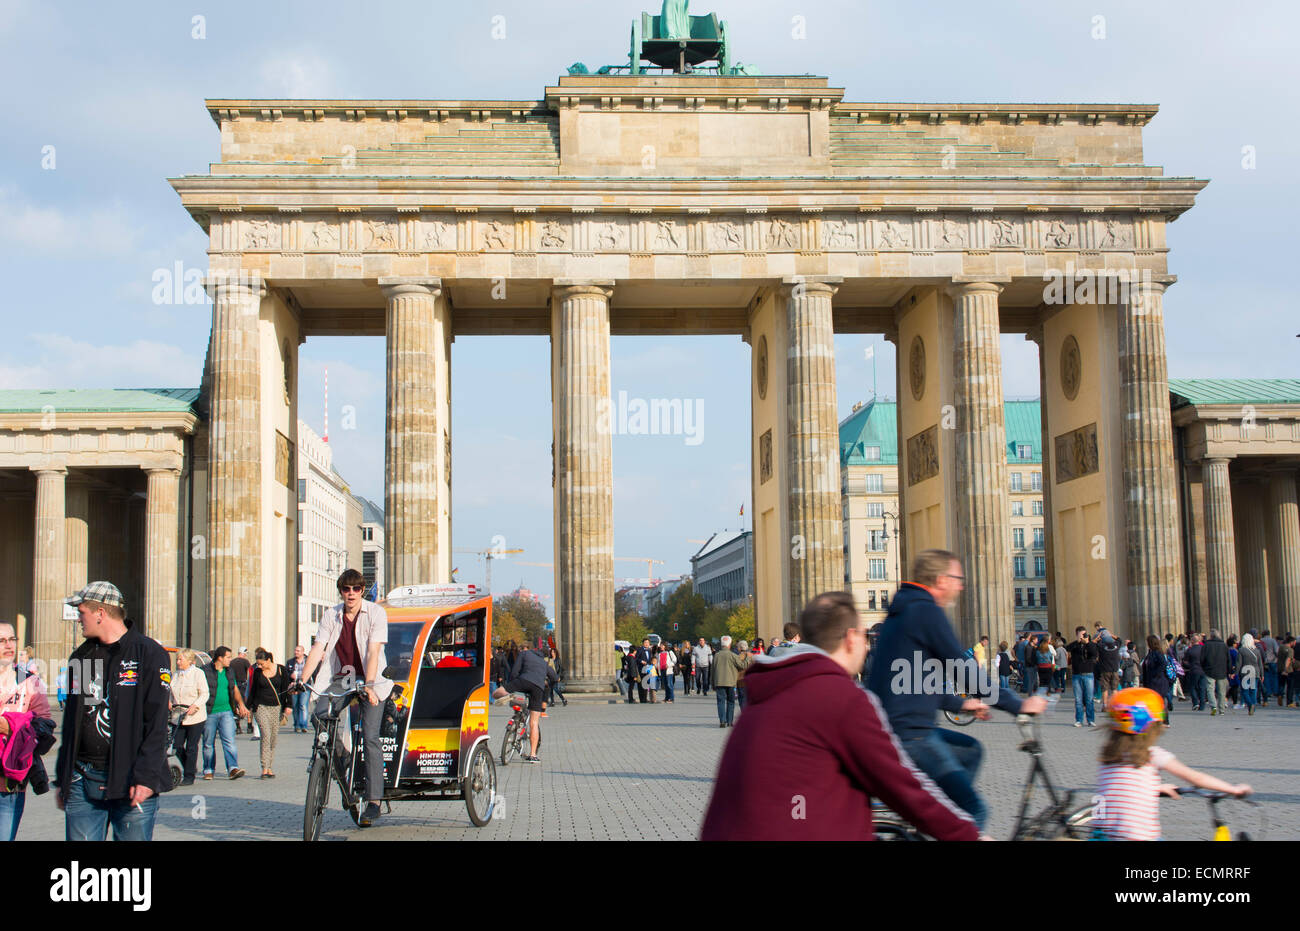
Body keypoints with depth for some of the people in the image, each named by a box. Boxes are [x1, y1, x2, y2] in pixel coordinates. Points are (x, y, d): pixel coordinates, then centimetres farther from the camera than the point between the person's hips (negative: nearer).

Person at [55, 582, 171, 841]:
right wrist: (62, 780, 15)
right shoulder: (80, 657, 16)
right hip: (82, 781, 5)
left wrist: (145, 776, -17)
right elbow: (70, 723, 19)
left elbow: (156, 722, -10)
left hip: (129, 782, -5)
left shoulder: (150, 654, -3)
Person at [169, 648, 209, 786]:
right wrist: (169, 703, 0)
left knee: (191, 747, -3)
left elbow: (204, 694, -7)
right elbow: (172, 693, 20)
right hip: (179, 716, 5)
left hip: (195, 716, -5)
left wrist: (195, 706, -21)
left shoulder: (198, 673, -3)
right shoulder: (176, 675, 15)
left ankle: (189, 777, 3)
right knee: (177, 745, 0)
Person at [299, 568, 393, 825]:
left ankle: (374, 802, -12)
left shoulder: (375, 613, -9)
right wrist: (302, 680, -18)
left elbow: (373, 651, -18)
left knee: (370, 736, -14)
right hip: (341, 677, 4)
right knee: (320, 716, -21)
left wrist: (368, 685, -30)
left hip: (371, 679, -4)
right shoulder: (331, 616, 2)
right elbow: (318, 649, -5)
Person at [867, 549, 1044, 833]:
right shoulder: (926, 611, -11)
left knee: (969, 750, 28)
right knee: (975, 810, -13)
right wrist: (1018, 705, -2)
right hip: (908, 735, -10)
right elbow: (965, 671, -12)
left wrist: (960, 703, 33)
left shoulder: (902, 610, 19)